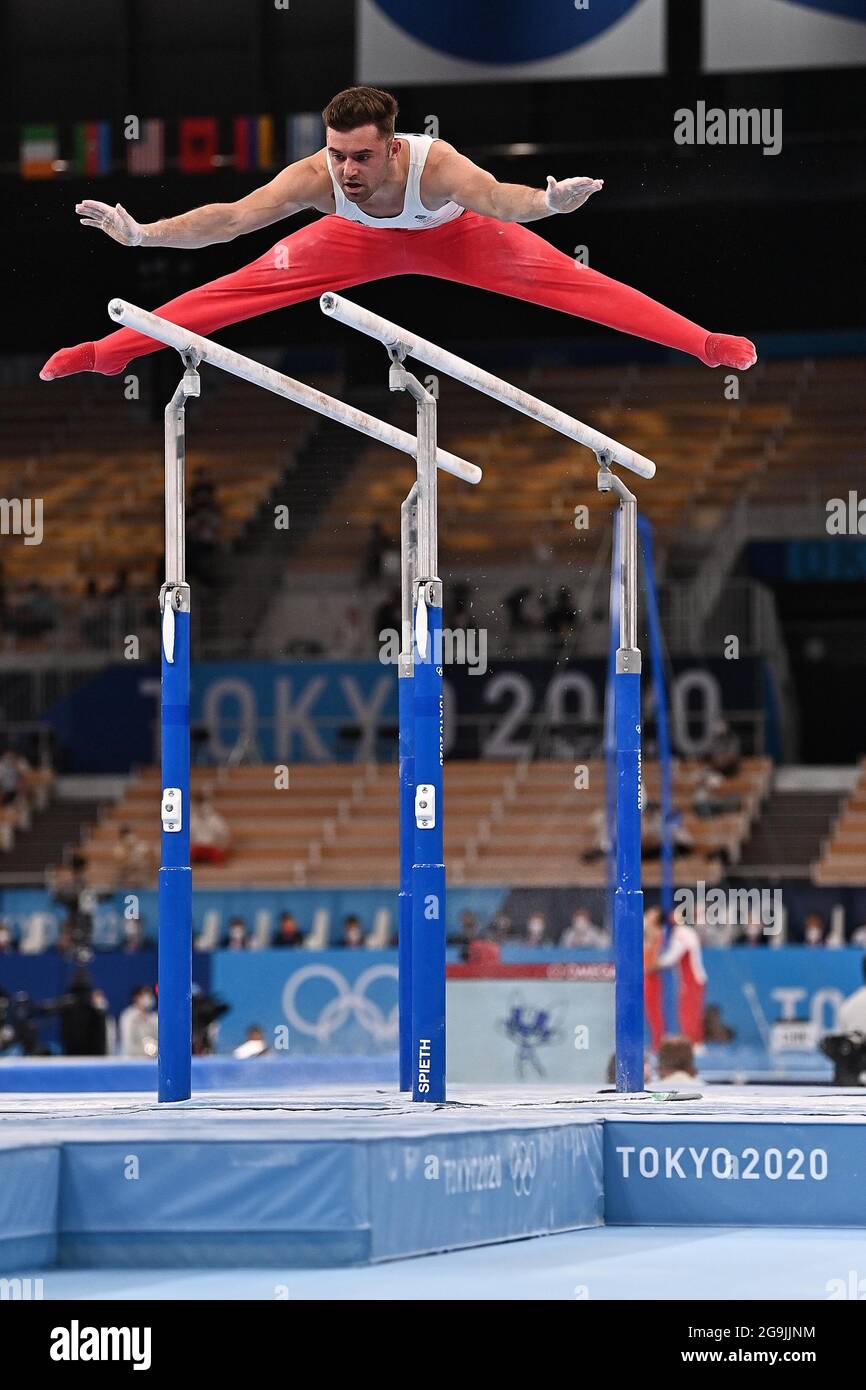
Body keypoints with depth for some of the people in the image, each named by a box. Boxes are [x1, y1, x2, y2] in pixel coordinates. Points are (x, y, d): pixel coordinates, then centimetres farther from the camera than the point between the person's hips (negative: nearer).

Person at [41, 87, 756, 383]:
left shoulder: (435, 165, -46)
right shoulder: (315, 176, -39)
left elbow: (496, 197, -65)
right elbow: (230, 218, -44)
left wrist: (548, 202, -87)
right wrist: (142, 234, -57)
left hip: (450, 237, -2)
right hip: (361, 241, 2)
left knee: (561, 277, -14)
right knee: (247, 285, -3)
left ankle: (708, 345, -8)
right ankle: (105, 352, 10)